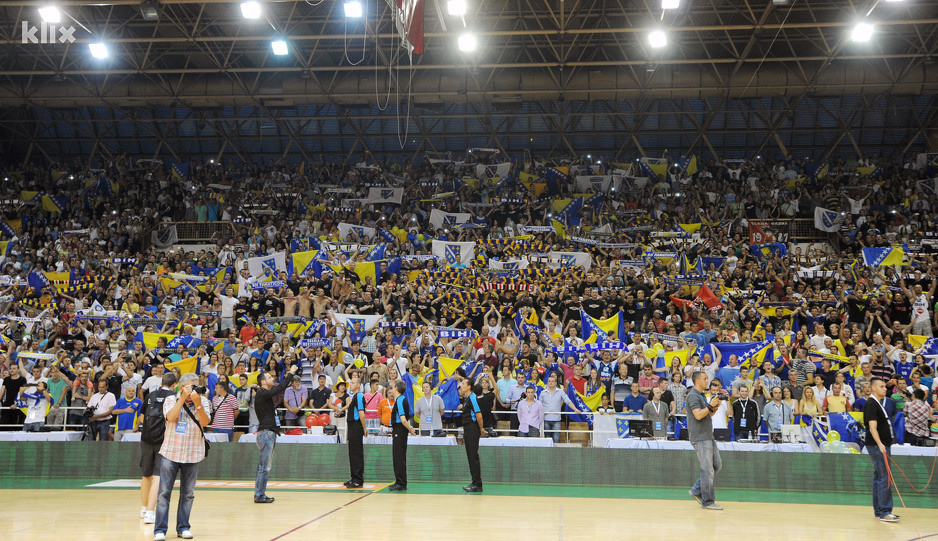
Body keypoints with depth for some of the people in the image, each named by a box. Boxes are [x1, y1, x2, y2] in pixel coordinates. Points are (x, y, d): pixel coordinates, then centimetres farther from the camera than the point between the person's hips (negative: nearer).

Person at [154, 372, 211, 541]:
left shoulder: (202, 401, 5)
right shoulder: (171, 400, 3)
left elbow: (205, 422, -10)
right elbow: (171, 417, -15)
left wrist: (197, 403, -22)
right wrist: (183, 397, -18)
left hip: (192, 454, 1)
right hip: (170, 452, -1)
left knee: (188, 494, 7)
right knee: (164, 492, -4)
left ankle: (183, 527, 17)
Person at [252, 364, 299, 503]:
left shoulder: (266, 393, 15)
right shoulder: (261, 394, -13)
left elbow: (280, 388, 27)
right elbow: (280, 388, -19)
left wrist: (288, 376, 15)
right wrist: (291, 373, -11)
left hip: (270, 433, 10)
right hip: (265, 433, -10)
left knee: (265, 466, 12)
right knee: (264, 467, -8)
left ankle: (260, 494, 16)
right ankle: (259, 495, -5)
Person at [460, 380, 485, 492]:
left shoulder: (473, 398, -15)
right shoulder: (466, 398, 16)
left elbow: (479, 415, -18)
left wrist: (481, 429, -10)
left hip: (473, 430, -10)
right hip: (467, 430, 10)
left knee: (474, 456, -8)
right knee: (471, 456, 11)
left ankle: (477, 484, -6)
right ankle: (474, 482, 16)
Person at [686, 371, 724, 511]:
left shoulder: (701, 396, 18)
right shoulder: (693, 396, -12)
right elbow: (698, 415, -23)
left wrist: (715, 407, 7)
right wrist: (711, 405, -16)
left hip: (708, 436, 10)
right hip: (700, 437, -10)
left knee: (717, 464, 10)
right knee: (707, 470, -7)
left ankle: (697, 491, 17)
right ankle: (707, 501, 0)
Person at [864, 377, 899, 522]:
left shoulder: (881, 403, 17)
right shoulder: (871, 404, -13)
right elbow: (872, 427, -22)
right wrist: (880, 444, -33)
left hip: (882, 446, 10)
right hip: (877, 446, -10)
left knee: (879, 478, 11)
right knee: (884, 478, -12)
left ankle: (879, 511, 16)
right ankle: (884, 512, -12)